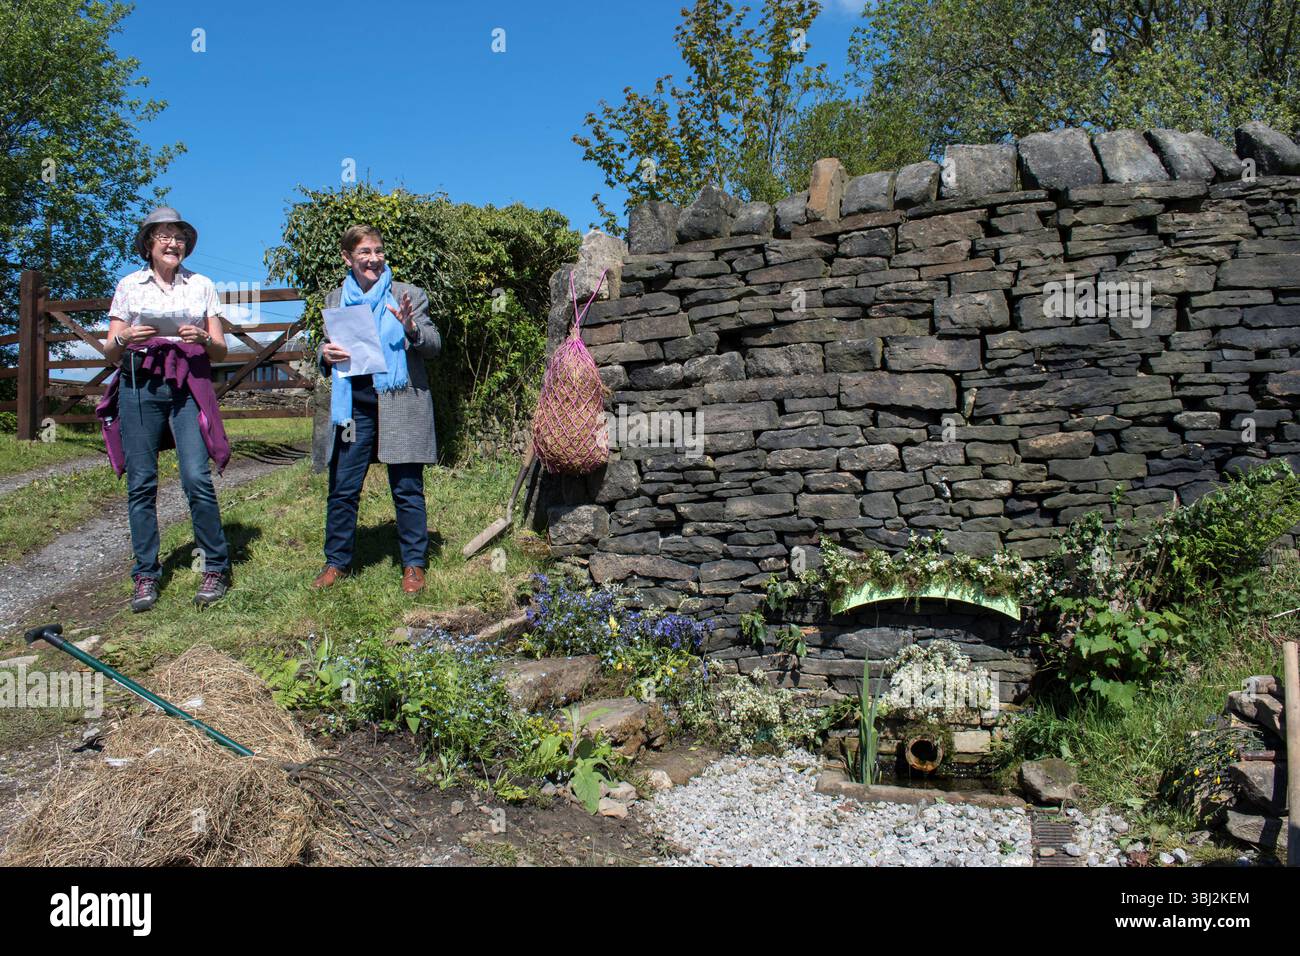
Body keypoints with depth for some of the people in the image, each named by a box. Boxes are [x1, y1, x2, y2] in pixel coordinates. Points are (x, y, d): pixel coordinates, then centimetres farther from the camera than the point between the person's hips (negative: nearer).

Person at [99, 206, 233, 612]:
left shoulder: (202, 286, 12)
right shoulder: (129, 286, 12)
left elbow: (221, 351, 11)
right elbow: (109, 353, 12)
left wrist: (202, 339, -10)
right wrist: (124, 339, -10)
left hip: (188, 386, -1)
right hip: (139, 386, 1)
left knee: (197, 478, -12)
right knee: (141, 483, -1)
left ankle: (216, 567, 0)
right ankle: (146, 575, 8)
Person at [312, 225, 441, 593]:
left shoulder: (409, 295, 3)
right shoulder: (335, 300, 12)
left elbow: (434, 345, -2)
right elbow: (327, 346, 20)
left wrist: (411, 328, -23)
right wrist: (326, 355, -4)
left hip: (400, 406, -3)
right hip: (354, 406, 3)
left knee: (407, 489, 2)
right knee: (342, 488, 6)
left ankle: (414, 564, 14)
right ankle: (337, 562, 20)